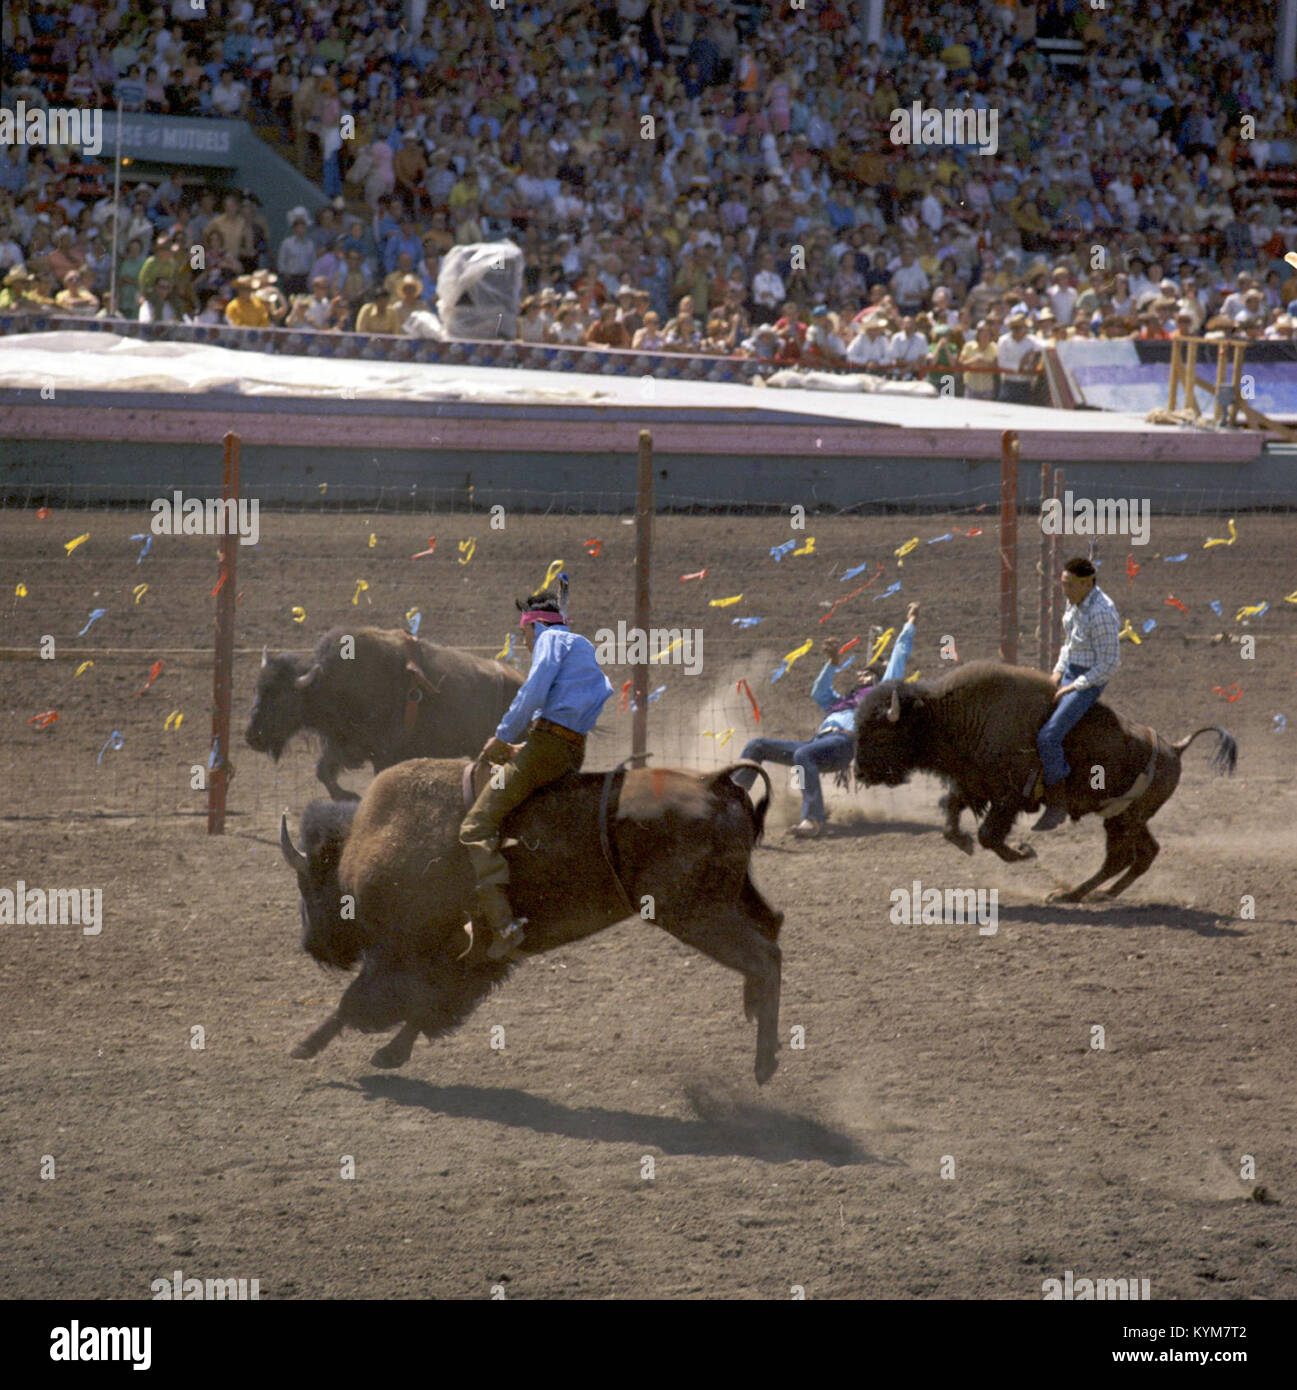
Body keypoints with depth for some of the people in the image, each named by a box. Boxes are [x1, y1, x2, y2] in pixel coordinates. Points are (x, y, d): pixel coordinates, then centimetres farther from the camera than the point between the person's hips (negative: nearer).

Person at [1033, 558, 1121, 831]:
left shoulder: (1101, 613, -27)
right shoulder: (1075, 601, 0)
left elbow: (1109, 663, -23)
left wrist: (1073, 688, -18)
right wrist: (1058, 671, 6)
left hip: (1089, 682, -10)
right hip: (1070, 672, 10)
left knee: (1048, 738, -19)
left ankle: (1057, 806, -7)